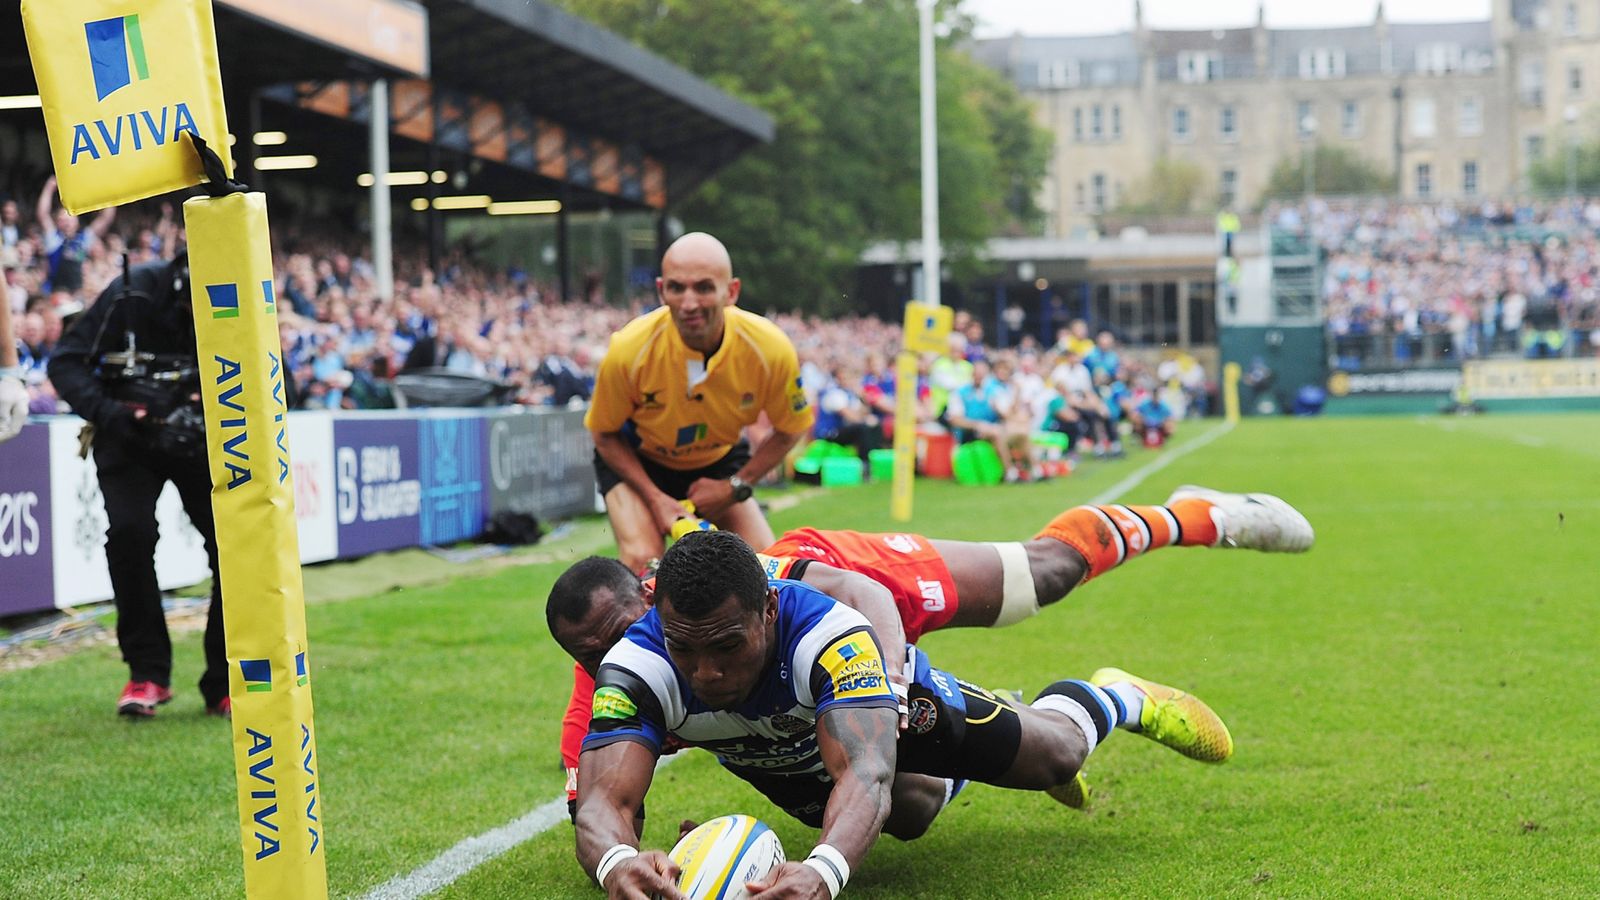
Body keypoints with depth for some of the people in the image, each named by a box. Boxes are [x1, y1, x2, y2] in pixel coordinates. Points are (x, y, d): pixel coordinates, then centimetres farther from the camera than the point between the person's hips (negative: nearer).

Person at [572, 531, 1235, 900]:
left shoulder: (830, 636, -50)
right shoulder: (635, 669, -43)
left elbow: (865, 775, -62)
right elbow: (602, 800, -55)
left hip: (892, 700, -3)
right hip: (778, 761, 3)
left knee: (1053, 757, 13)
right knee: (908, 818, 30)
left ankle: (1114, 698, 47)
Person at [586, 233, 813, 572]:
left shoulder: (770, 349, -29)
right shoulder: (629, 351, -32)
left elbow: (790, 429, -9)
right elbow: (604, 435, -14)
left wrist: (736, 487, -14)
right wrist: (655, 498, -21)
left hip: (718, 459, 2)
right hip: (636, 458, -2)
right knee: (641, 562, -24)